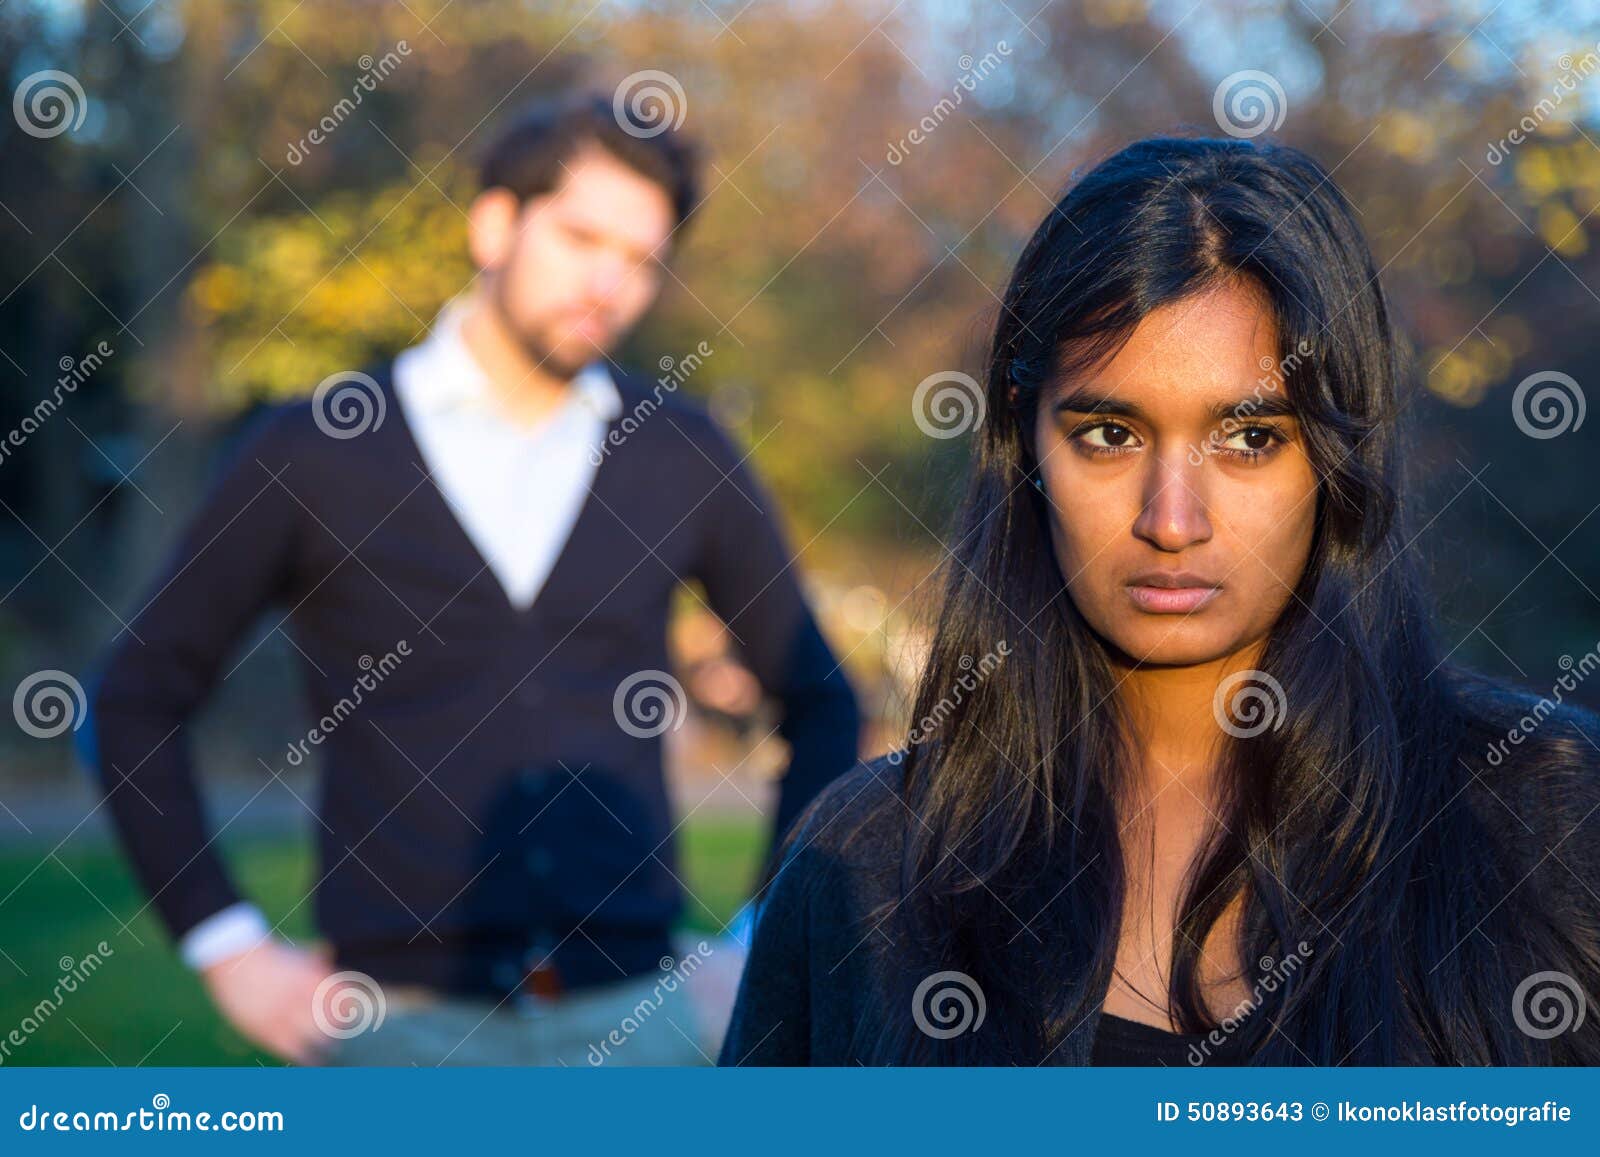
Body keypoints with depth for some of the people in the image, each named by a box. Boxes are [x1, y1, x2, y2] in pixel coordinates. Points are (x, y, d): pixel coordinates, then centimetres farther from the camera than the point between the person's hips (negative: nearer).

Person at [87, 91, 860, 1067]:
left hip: (631, 1013, 2)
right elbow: (139, 700, 6)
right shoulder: (315, 451, 2)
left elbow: (823, 704, 16)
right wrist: (229, 948, -1)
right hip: (404, 1023, -1)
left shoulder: (681, 455, 7)